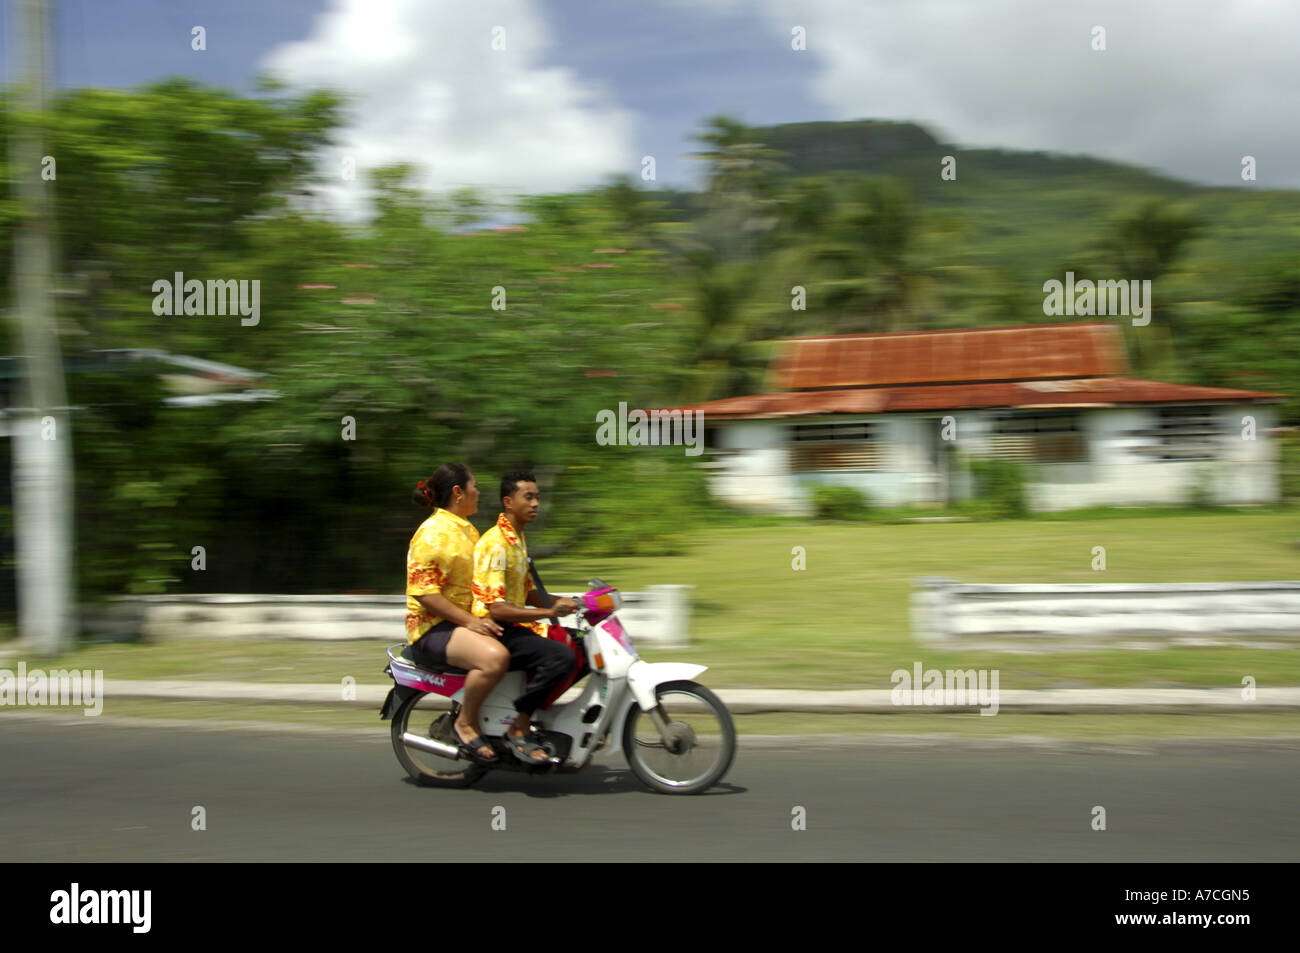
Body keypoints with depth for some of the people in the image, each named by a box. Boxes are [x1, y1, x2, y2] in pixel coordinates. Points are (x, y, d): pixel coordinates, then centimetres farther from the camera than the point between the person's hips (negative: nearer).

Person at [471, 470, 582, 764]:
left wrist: (561, 602, 5)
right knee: (561, 656, -28)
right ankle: (518, 731, -18)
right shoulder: (495, 544, -17)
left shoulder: (518, 539, 16)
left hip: (516, 626, 10)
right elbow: (496, 609, -24)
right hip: (494, 630, -10)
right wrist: (549, 613, -28)